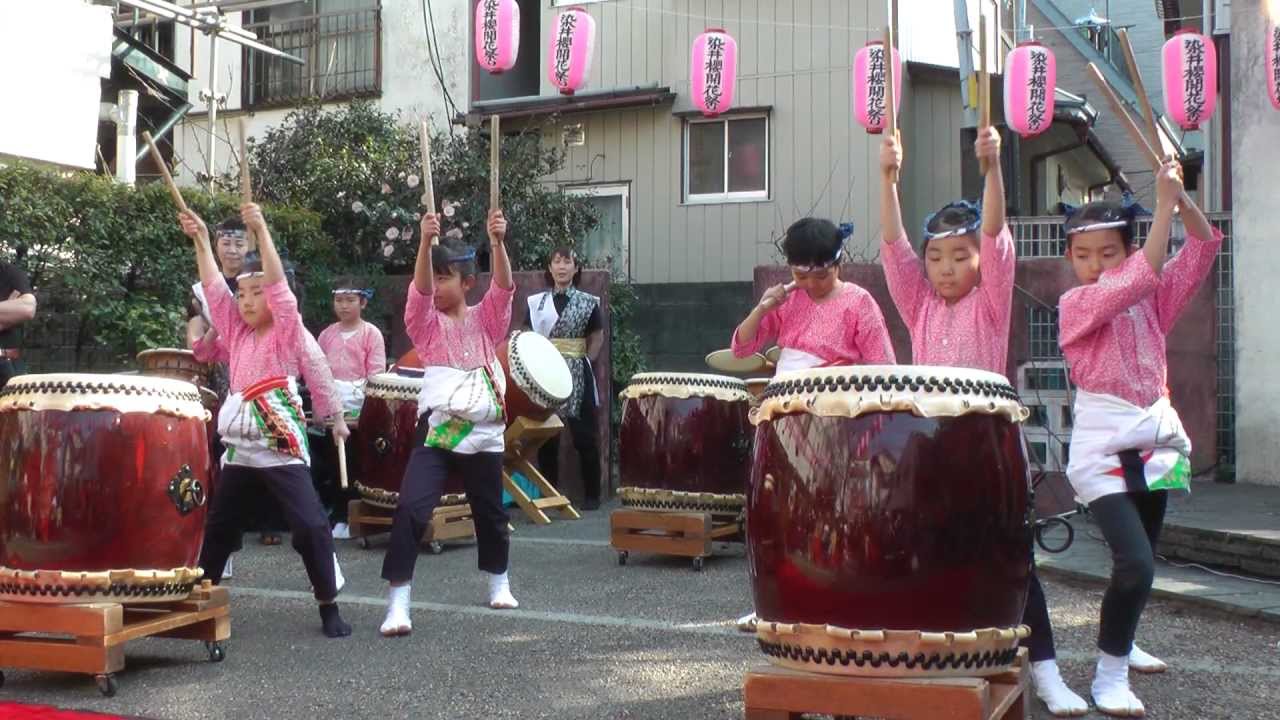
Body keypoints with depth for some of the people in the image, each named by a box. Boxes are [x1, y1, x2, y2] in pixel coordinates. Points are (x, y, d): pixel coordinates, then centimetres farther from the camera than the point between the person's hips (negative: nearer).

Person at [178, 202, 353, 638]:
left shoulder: (290, 333, -4)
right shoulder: (236, 333, 11)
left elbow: (278, 283, -13)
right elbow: (213, 287, 9)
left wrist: (261, 230, -17)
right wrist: (201, 239, 7)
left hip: (282, 450, -6)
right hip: (238, 450, 6)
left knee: (310, 525, -12)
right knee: (218, 525, 17)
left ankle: (329, 606, -1)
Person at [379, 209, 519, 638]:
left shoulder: (486, 320, 6)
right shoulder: (426, 323, 3)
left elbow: (503, 286, -11)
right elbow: (419, 289, -15)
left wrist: (497, 242, -28)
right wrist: (426, 242, -32)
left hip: (484, 432, 2)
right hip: (436, 431, -1)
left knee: (490, 511, 17)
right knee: (411, 509, -18)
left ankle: (498, 583, 41)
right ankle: (398, 602, -13)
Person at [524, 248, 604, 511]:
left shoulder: (588, 302, 2)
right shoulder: (536, 302, 7)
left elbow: (597, 339, 5)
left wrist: (583, 364, -3)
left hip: (577, 375, -2)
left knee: (584, 435, -1)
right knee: (546, 435, 5)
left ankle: (591, 494, 8)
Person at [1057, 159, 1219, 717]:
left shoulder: (1151, 299, 7)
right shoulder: (1075, 304, -9)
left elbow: (1203, 247, 3)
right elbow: (1140, 277, -23)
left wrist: (1179, 195, -10)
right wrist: (1164, 203, -21)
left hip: (1154, 440, 6)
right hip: (1103, 449, -6)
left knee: (1142, 560, 19)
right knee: (1135, 563, -19)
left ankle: (1120, 640, 43)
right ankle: (1109, 673, -4)